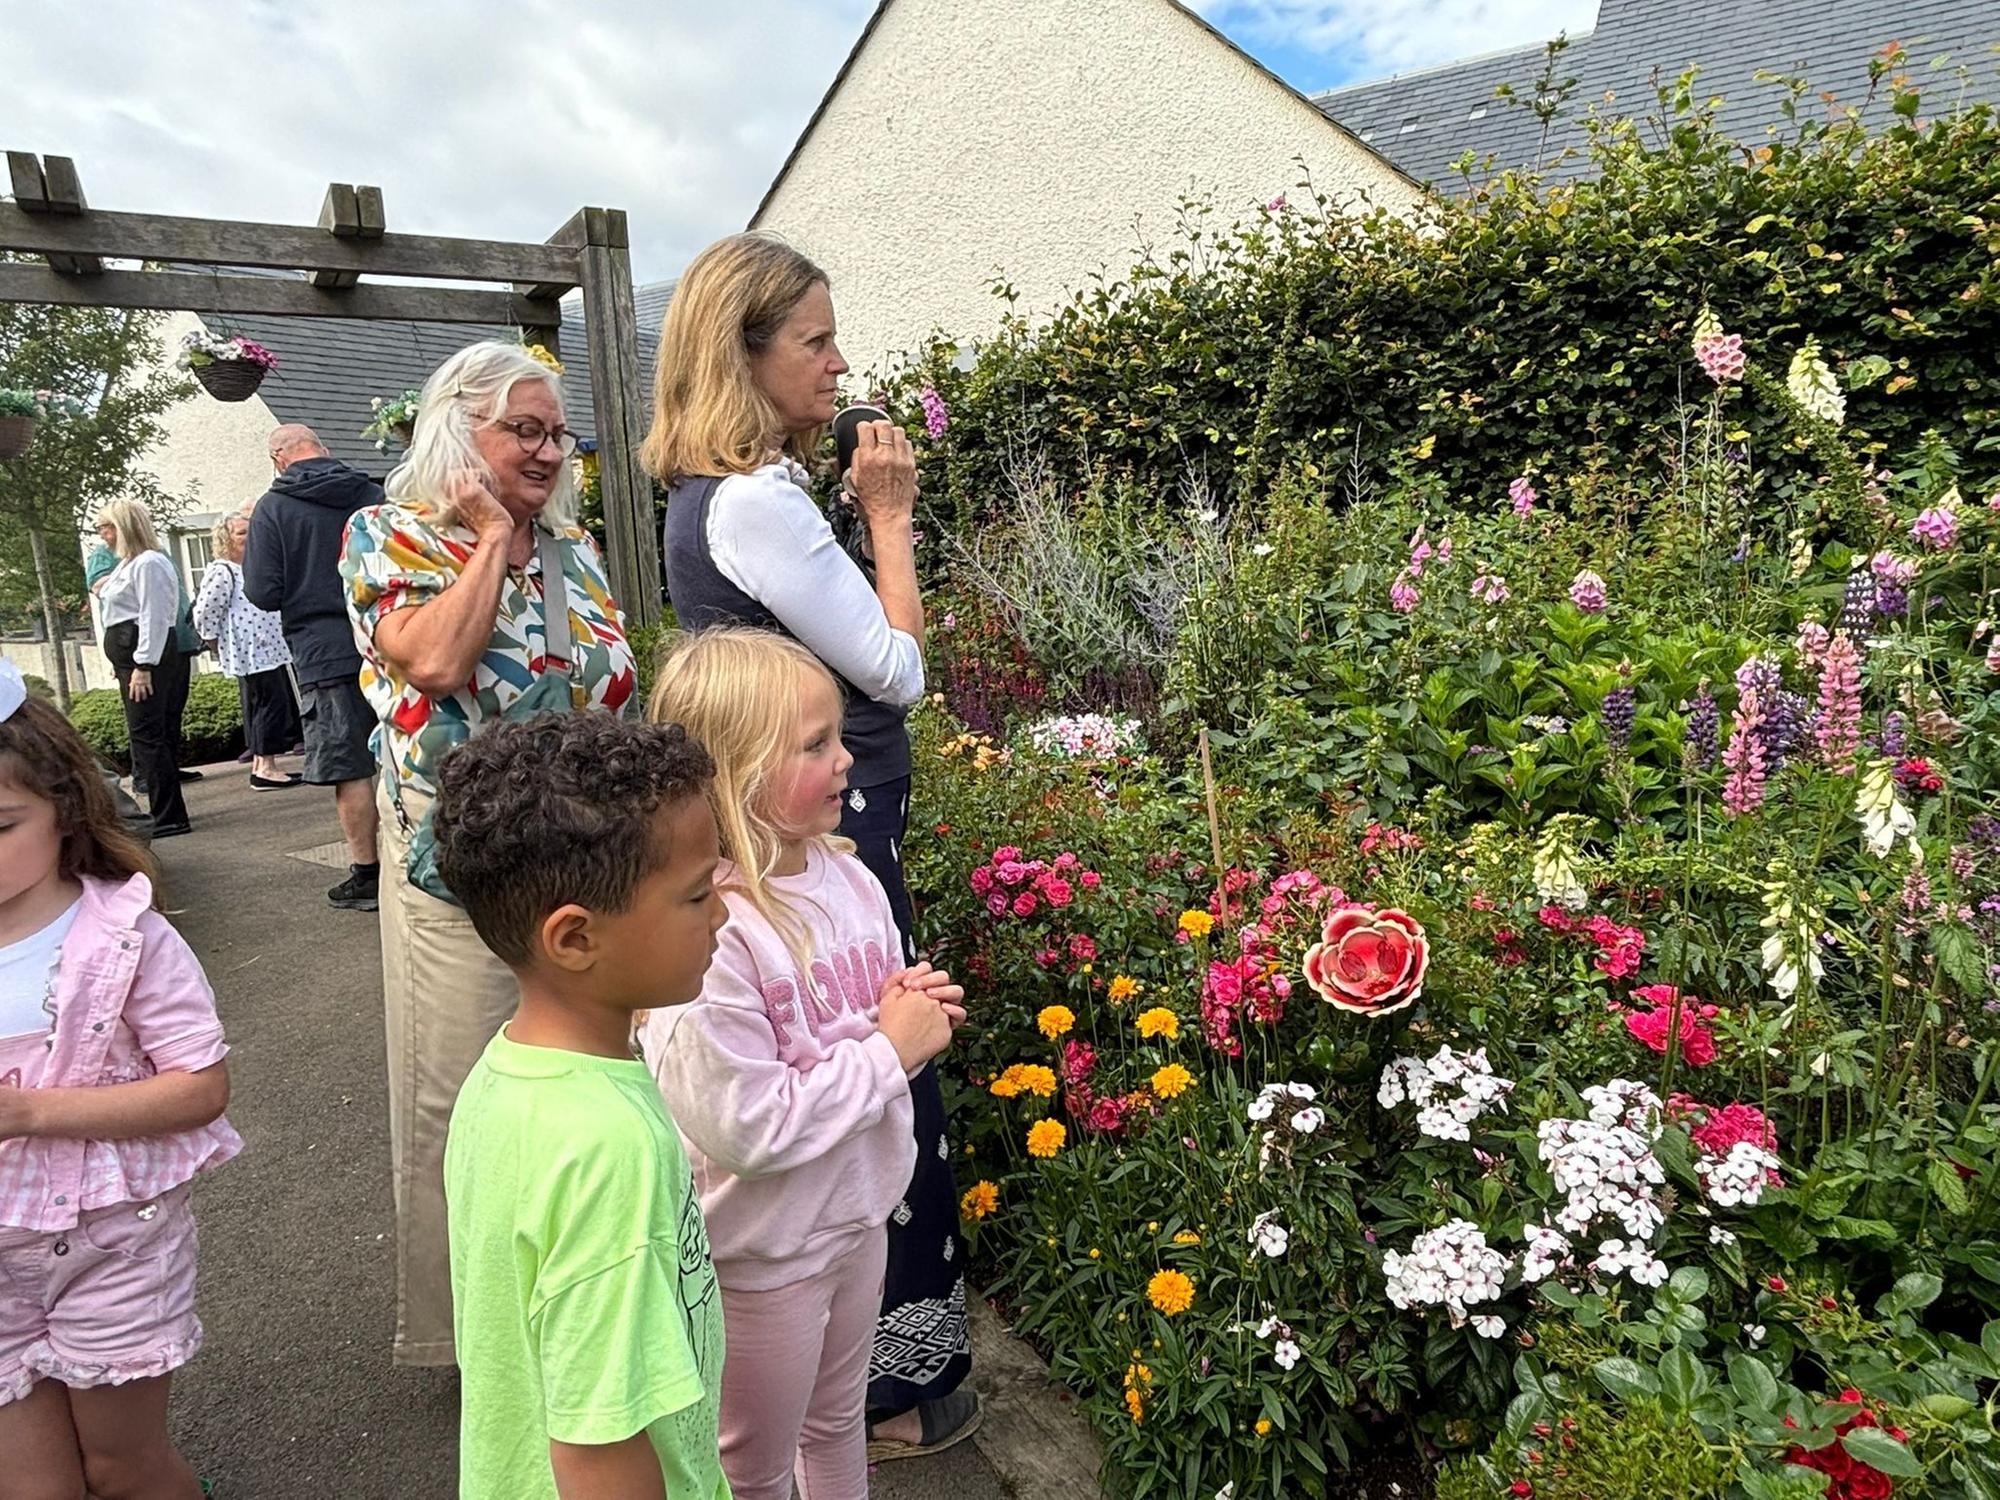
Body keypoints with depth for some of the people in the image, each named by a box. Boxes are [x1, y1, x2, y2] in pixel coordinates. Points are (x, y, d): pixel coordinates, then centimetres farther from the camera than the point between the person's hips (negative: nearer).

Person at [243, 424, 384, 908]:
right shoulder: (373, 495, 4)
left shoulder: (272, 509, -4)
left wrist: (248, 559, 13)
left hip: (325, 654, -3)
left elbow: (263, 594, -7)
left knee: (348, 769, 2)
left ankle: (366, 875, 7)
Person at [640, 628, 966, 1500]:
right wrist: (888, 1049, -23)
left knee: (838, 1425, 30)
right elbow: (741, 1127, -30)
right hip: (762, 1251, -6)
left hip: (857, 1215, 6)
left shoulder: (849, 880, -6)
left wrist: (922, 1014, -14)